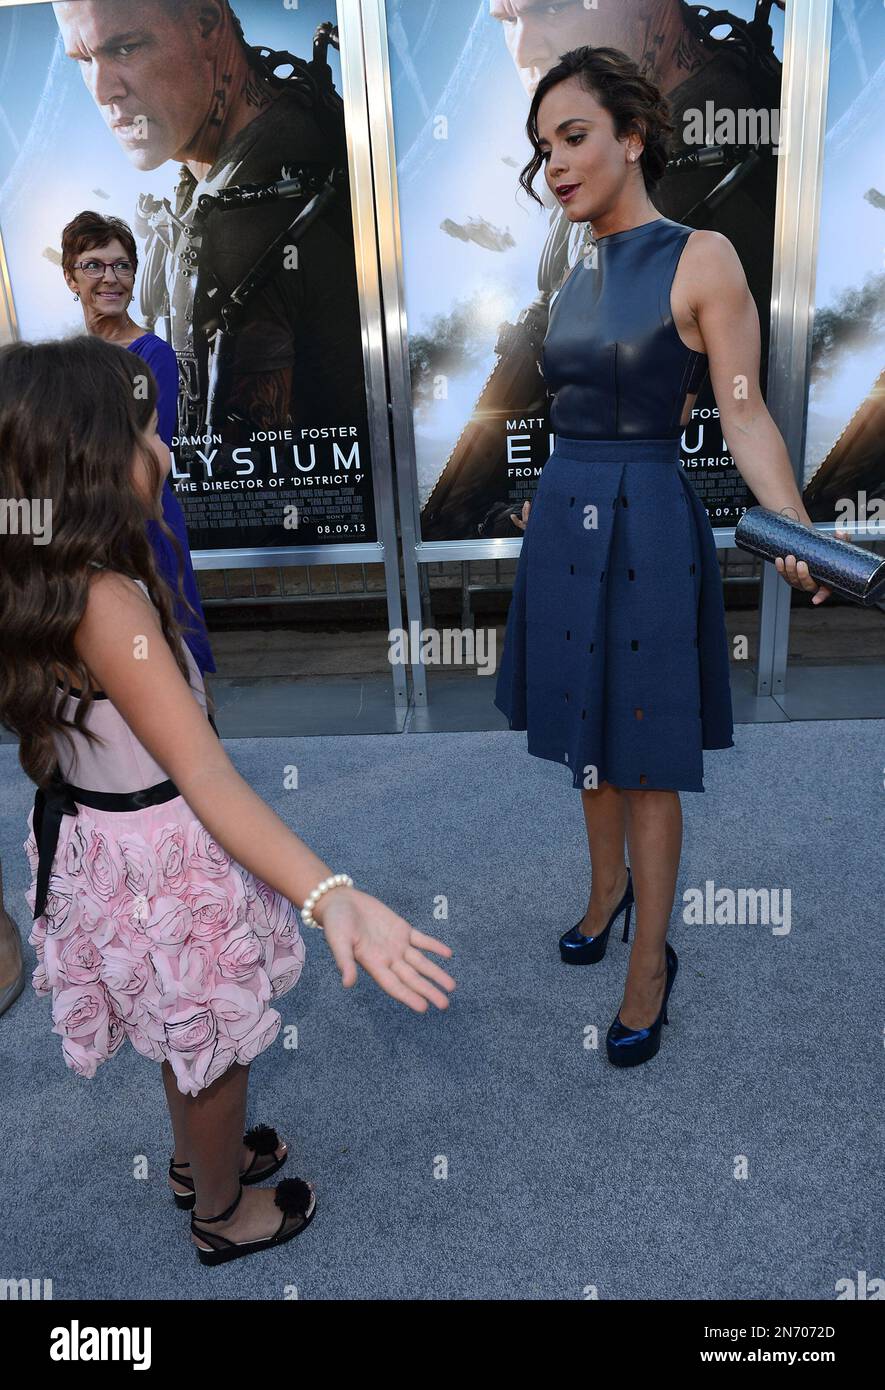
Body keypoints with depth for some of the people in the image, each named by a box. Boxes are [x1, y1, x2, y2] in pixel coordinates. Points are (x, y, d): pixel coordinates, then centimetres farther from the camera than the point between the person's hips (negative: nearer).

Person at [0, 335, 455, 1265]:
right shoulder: (106, 601, -33)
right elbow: (206, 780, -41)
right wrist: (333, 898, -49)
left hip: (96, 833, 9)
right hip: (160, 859, -9)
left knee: (193, 1032, 31)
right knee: (214, 1040, 18)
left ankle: (200, 1157, 57)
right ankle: (222, 1214, 45)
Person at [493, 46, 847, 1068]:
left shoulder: (702, 258, -7)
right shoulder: (575, 283, 12)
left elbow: (744, 415, -12)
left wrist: (798, 534, -26)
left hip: (645, 528, -7)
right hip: (564, 523, 7)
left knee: (644, 756, 2)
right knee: (586, 736, 17)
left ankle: (651, 957, 20)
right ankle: (607, 891, 38)